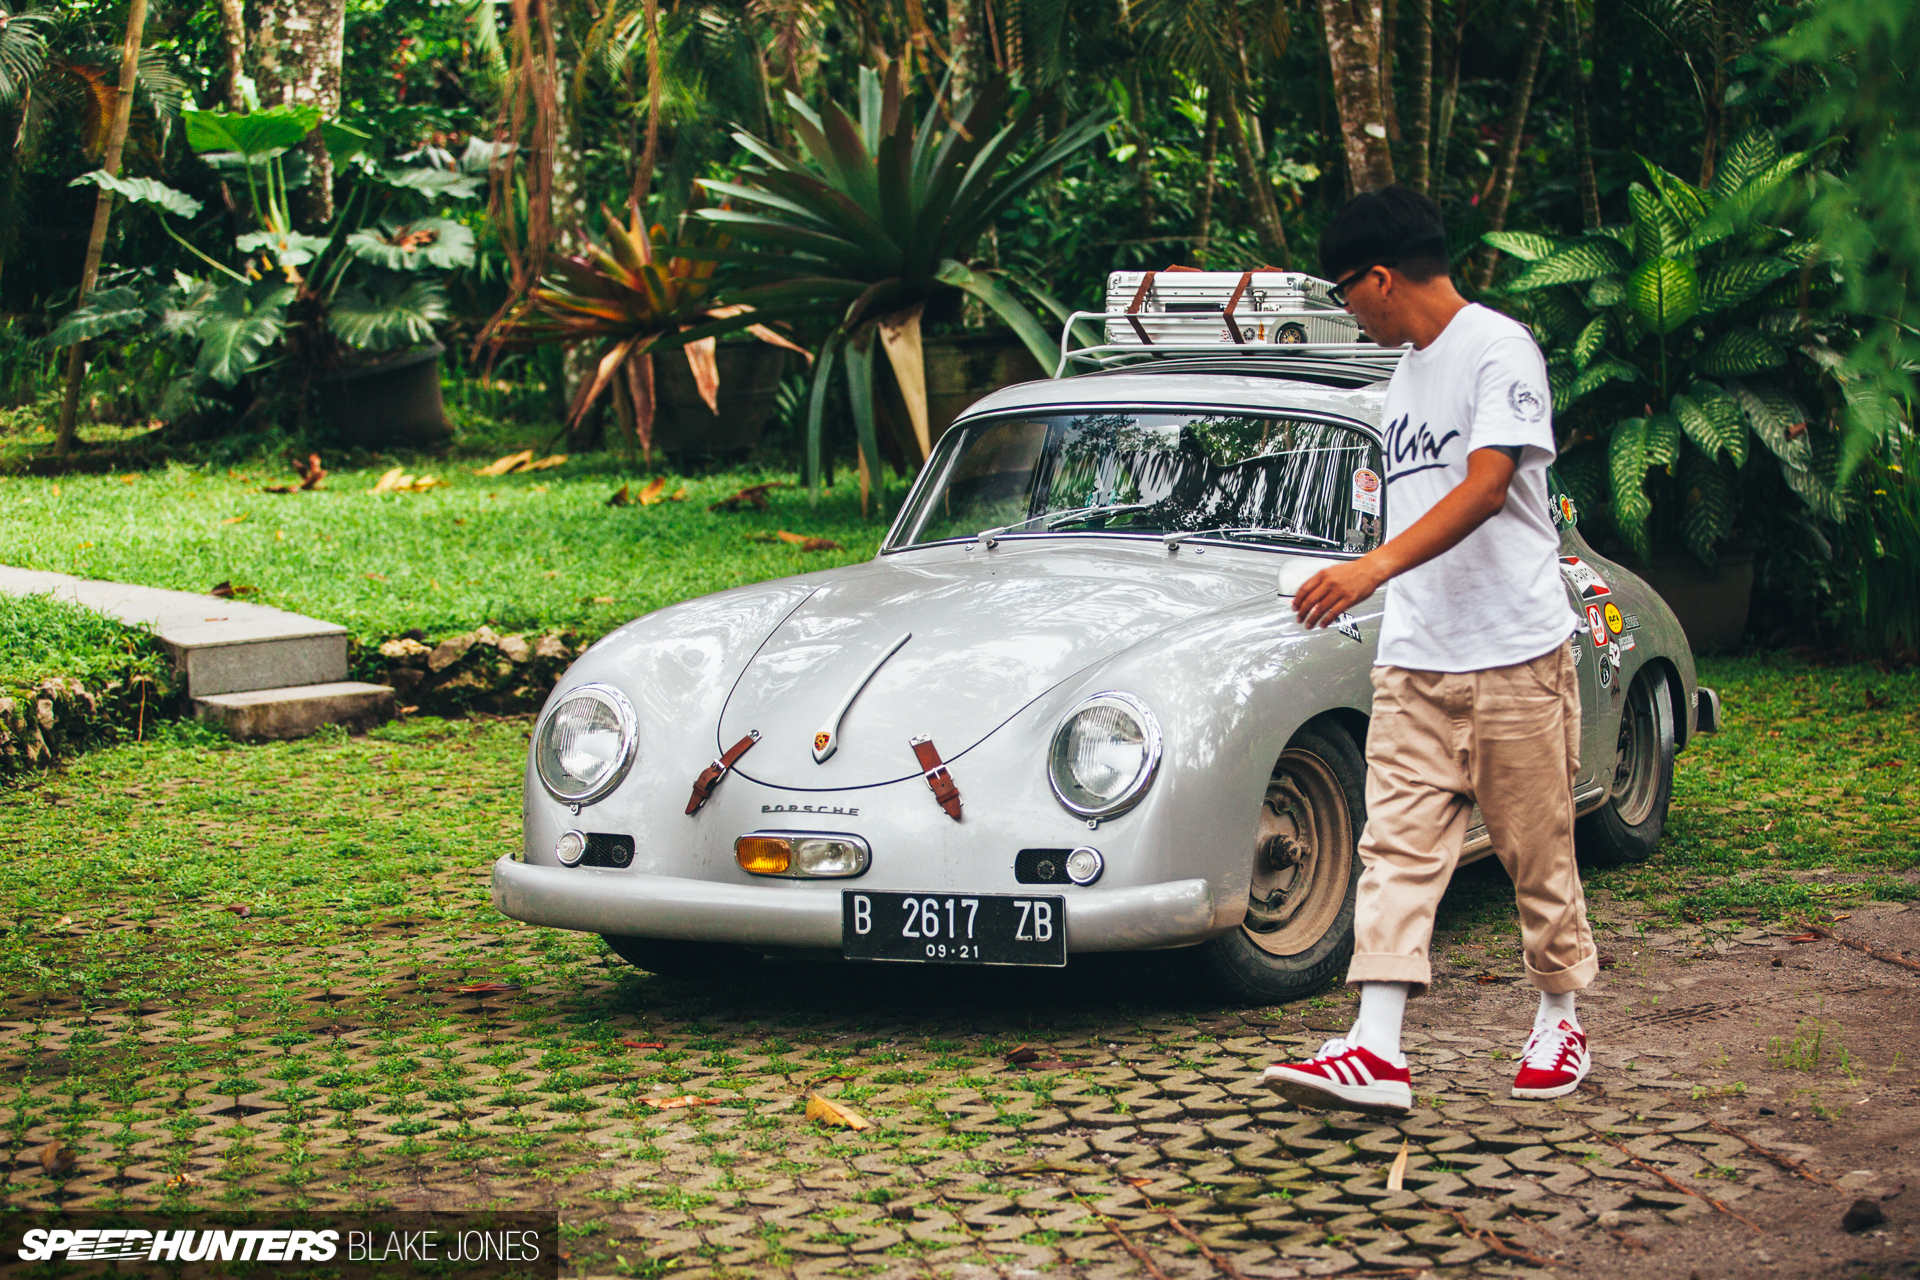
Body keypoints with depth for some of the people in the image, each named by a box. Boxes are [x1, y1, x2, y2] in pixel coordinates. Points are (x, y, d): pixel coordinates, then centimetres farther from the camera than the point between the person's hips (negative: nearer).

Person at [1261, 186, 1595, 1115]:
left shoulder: (1499, 349, -10)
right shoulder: (1406, 369, 16)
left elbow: (1486, 486, -23)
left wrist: (1374, 567, -33)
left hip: (1515, 653, -7)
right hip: (1414, 656, 7)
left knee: (1536, 850, 5)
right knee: (1397, 846, -5)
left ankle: (1560, 1017, 22)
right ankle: (1377, 1049, -12)